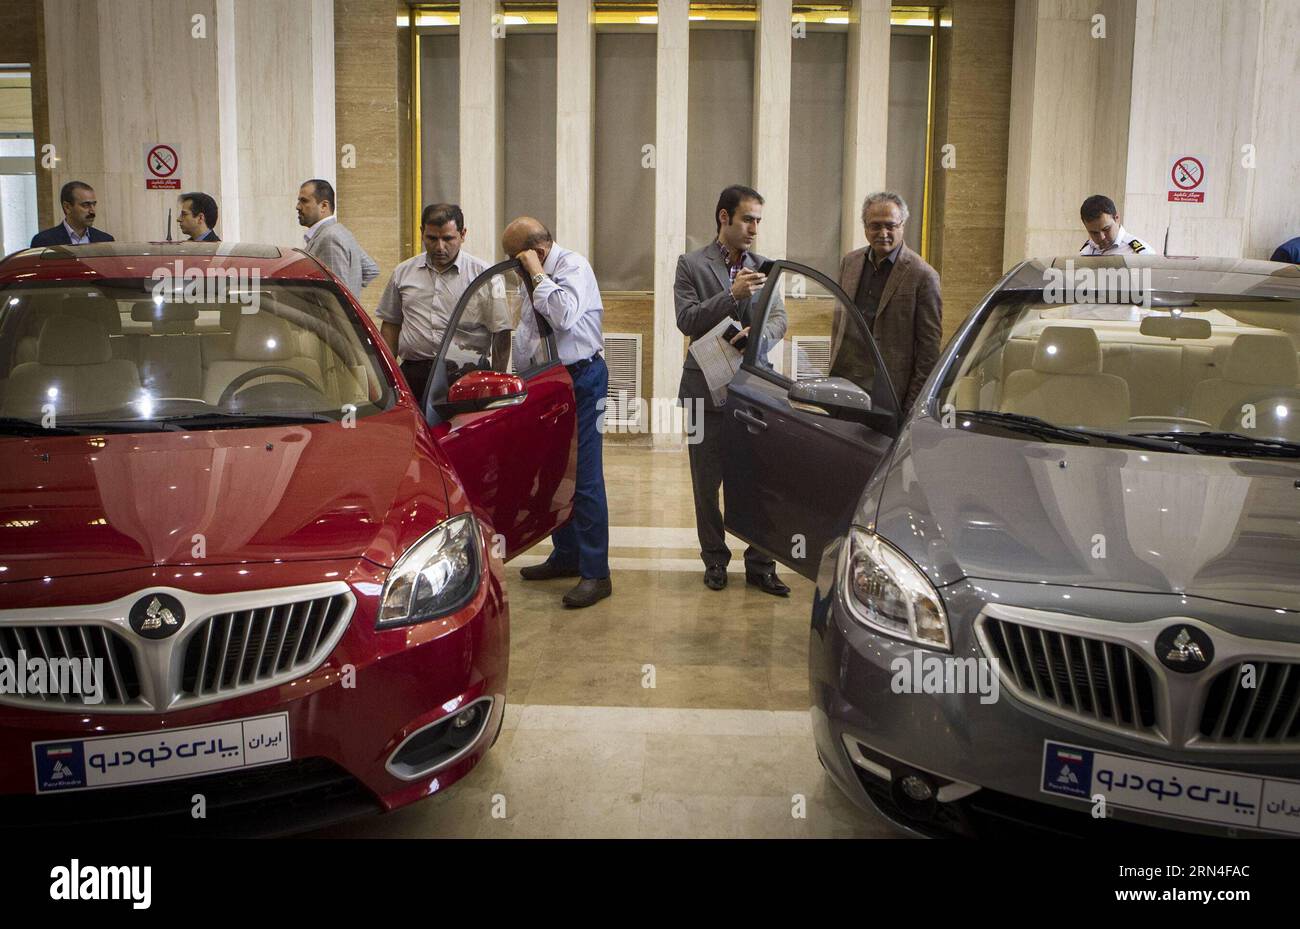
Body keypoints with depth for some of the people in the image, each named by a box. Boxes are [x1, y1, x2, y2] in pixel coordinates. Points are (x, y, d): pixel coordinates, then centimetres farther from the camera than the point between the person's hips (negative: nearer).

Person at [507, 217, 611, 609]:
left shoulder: (573, 266, -14)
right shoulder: (531, 277, 9)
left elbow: (564, 316, -31)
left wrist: (537, 274, -21)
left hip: (580, 377, -9)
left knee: (584, 476, -9)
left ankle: (595, 573, -4)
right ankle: (566, 556, 31)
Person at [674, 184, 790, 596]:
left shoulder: (763, 267, 9)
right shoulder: (692, 264, -1)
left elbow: (779, 318, 1)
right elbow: (687, 320, -10)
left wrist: (758, 334, -21)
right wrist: (732, 295, -21)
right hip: (709, 388, -2)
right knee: (707, 483, 8)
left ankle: (760, 564, 13)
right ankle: (715, 560, 23)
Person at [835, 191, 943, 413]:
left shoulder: (923, 276, -8)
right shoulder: (849, 262, 11)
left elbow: (929, 350, -8)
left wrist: (914, 407, -10)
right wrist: (833, 373, 14)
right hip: (844, 377, 5)